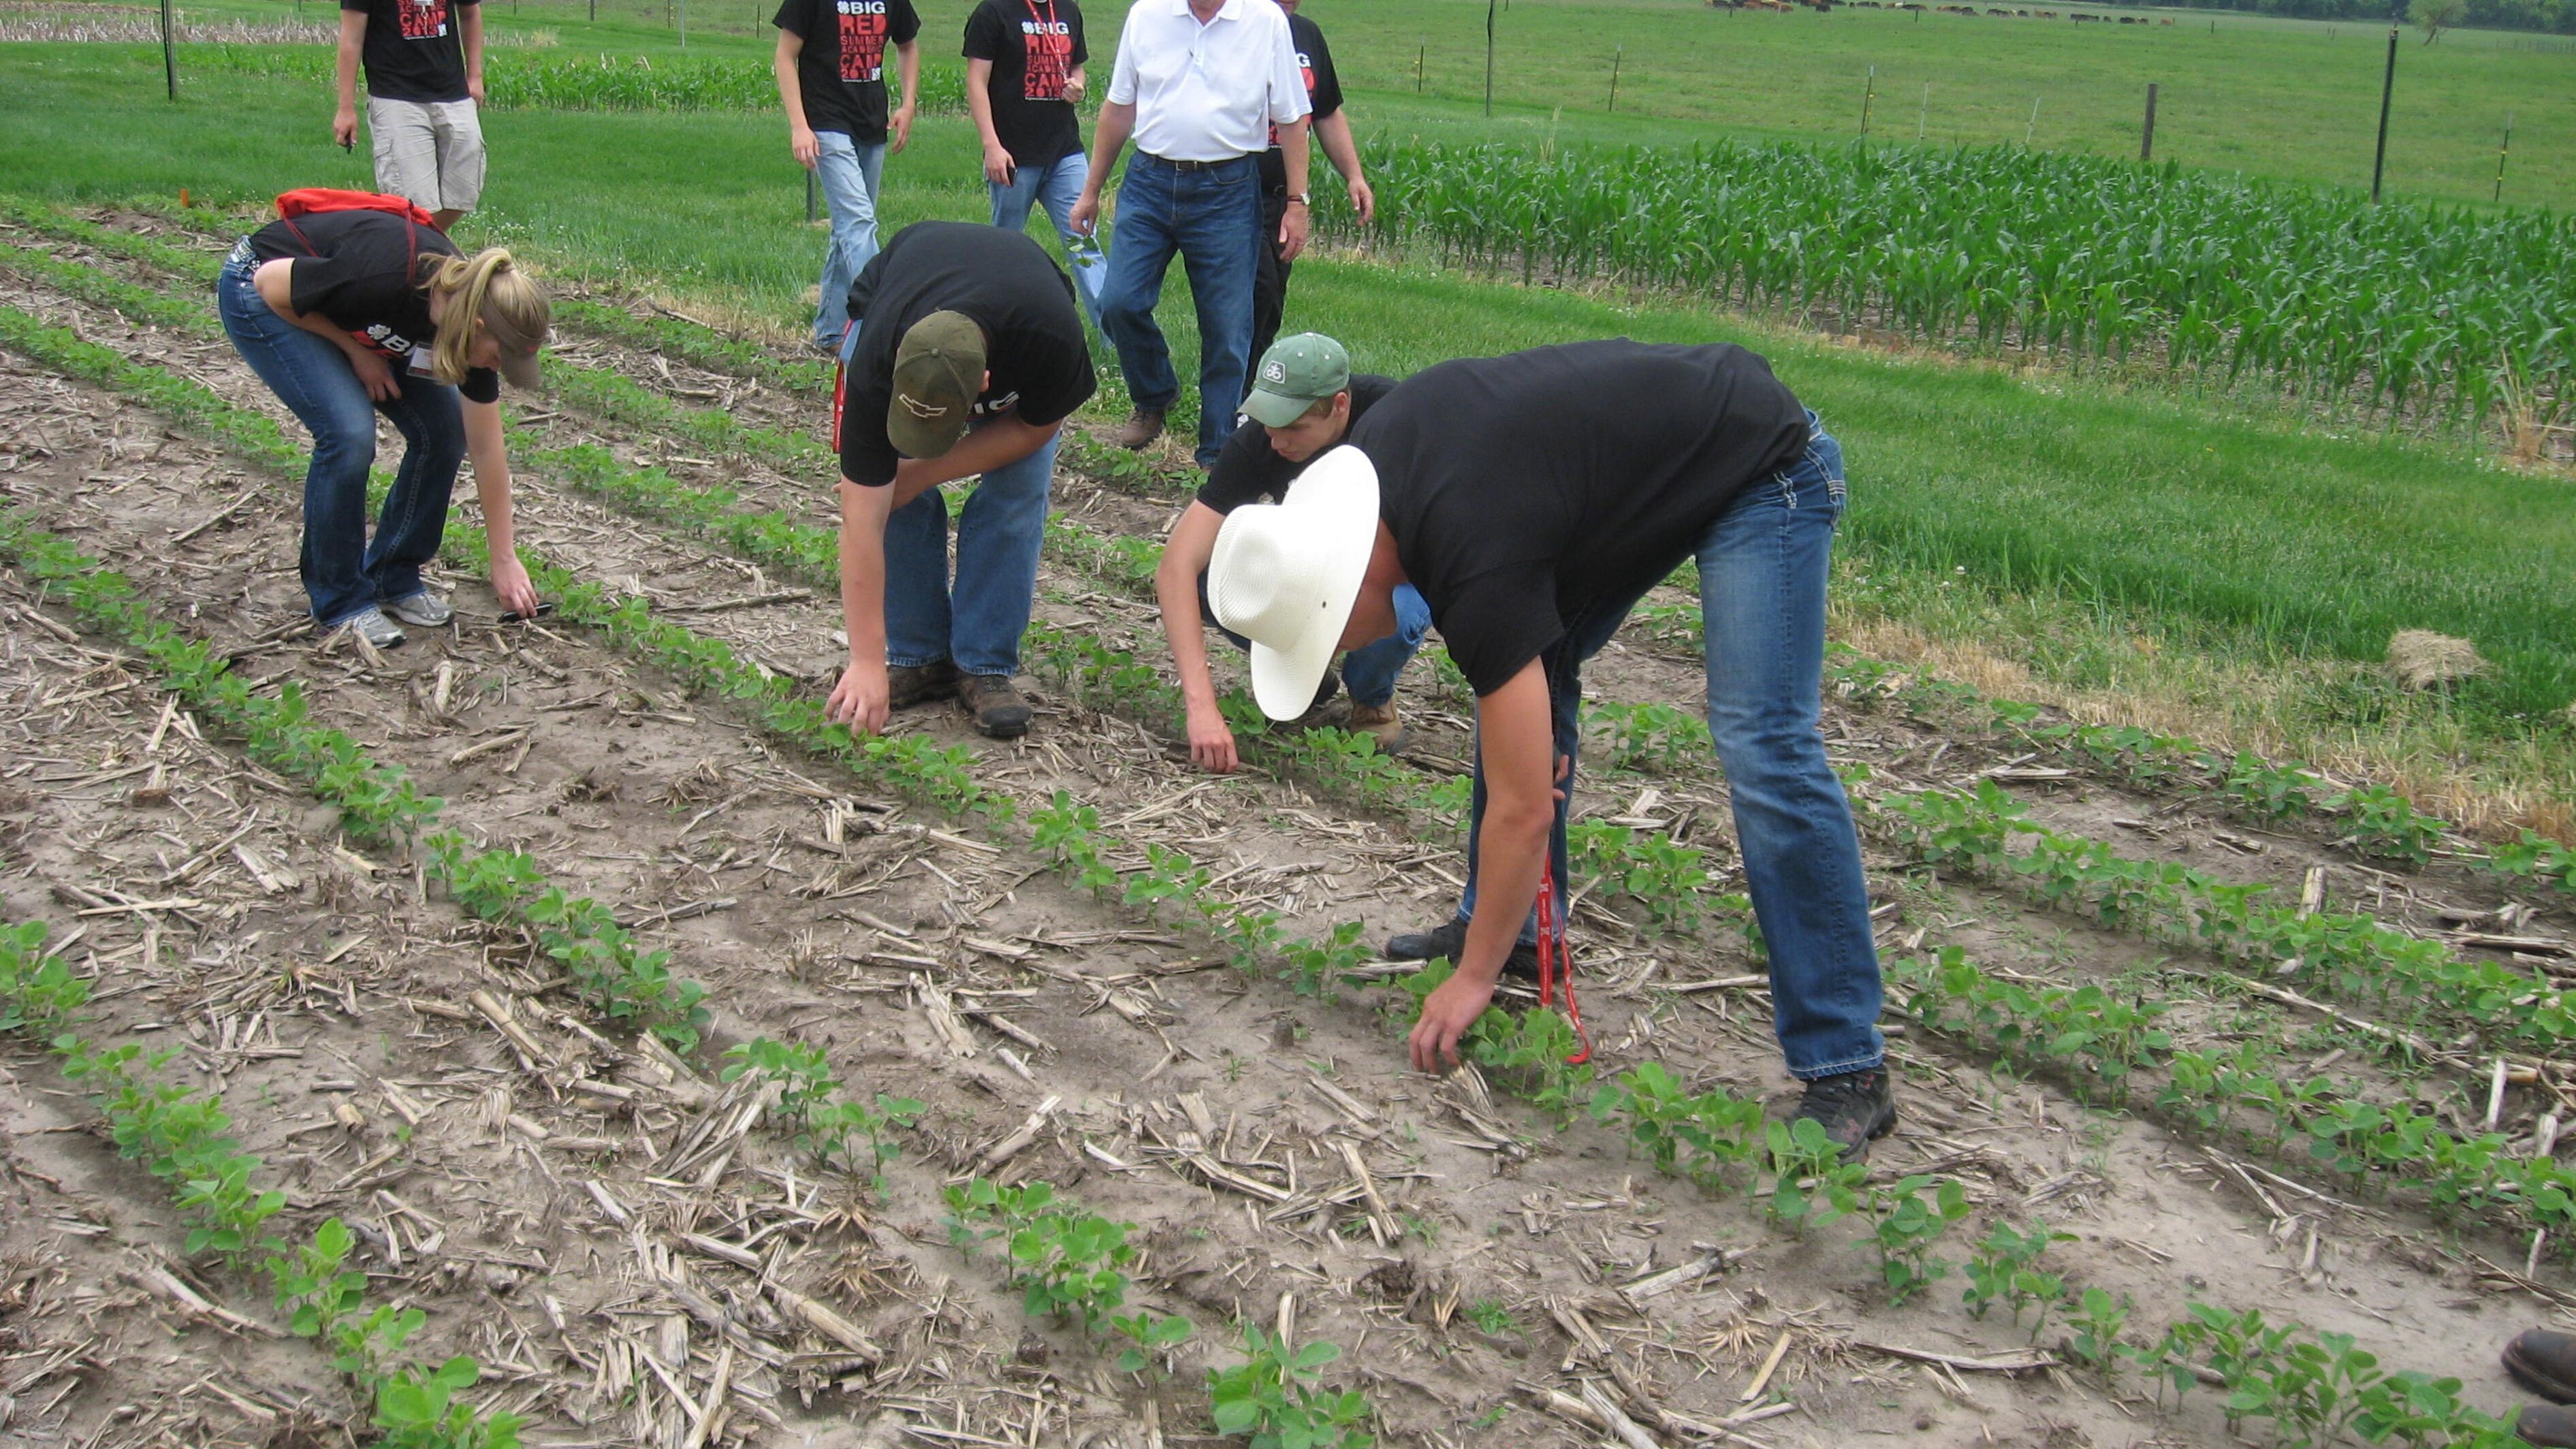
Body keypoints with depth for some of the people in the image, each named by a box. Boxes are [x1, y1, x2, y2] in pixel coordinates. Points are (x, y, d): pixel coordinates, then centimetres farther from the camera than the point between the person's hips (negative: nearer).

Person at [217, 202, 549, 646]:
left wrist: (504, 560, -5)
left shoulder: (473, 313, -18)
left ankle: (394, 577, 10)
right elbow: (271, 283, -22)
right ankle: (339, 600, -6)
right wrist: (353, 349, -19)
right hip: (260, 294, -6)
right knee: (349, 432, -24)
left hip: (353, 318, 6)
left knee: (442, 429, -8)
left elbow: (485, 449, -9)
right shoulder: (384, 278, -39)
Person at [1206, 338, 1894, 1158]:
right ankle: (1498, 930, 19)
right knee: (1531, 670, 7)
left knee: (1762, 750, -20)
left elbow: (1524, 811, -27)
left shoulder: (1477, 568, -33)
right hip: (1650, 458, 10)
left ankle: (1848, 1072, -15)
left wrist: (1475, 979, -16)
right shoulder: (1368, 457, -9)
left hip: (1763, 471, -10)